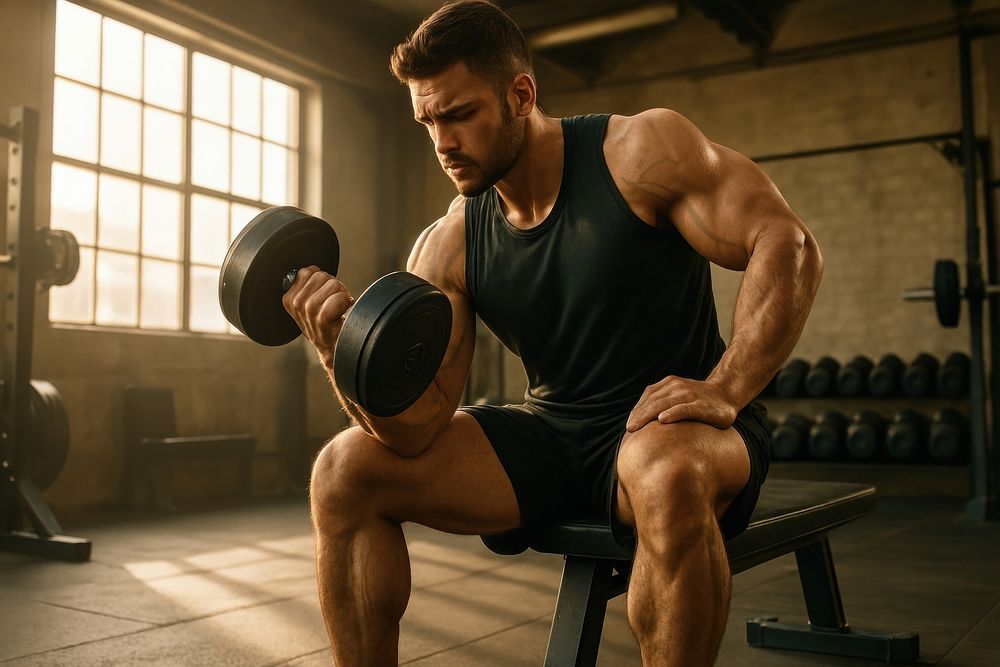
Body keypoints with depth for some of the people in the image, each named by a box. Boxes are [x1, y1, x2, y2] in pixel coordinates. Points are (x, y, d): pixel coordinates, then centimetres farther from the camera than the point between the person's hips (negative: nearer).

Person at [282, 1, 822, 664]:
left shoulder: (642, 151, -12)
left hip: (673, 424, -4)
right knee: (347, 469, -9)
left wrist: (725, 391, -26)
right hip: (553, 432, 4)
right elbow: (419, 427, -8)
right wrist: (345, 350, -27)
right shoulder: (446, 249, -3)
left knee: (667, 473, -42)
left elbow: (789, 246, -16)